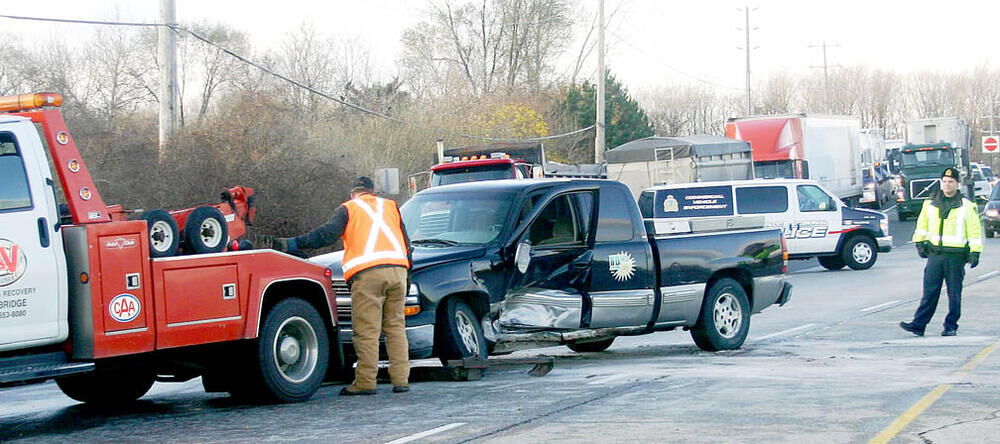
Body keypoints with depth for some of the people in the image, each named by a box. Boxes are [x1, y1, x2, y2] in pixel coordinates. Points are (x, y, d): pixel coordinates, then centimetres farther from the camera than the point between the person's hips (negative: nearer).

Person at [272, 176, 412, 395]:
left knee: (367, 331, -4)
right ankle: (401, 379, 4)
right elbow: (406, 242, 23)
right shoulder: (391, 206, 25)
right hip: (397, 269, 4)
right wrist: (406, 275, 26)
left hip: (367, 272, -4)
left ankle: (365, 382, -6)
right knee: (396, 326, 9)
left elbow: (328, 233, -2)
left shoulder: (347, 209, 13)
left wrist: (294, 243, -3)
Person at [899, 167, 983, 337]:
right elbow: (922, 225, 22)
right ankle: (918, 325, -3)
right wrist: (919, 242, 15)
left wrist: (975, 252, -5)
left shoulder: (967, 207, 1)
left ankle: (951, 326, 10)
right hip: (934, 253, 2)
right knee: (929, 292, -1)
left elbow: (975, 231, 1)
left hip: (955, 255, -2)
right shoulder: (930, 204, 10)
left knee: (954, 294, 2)